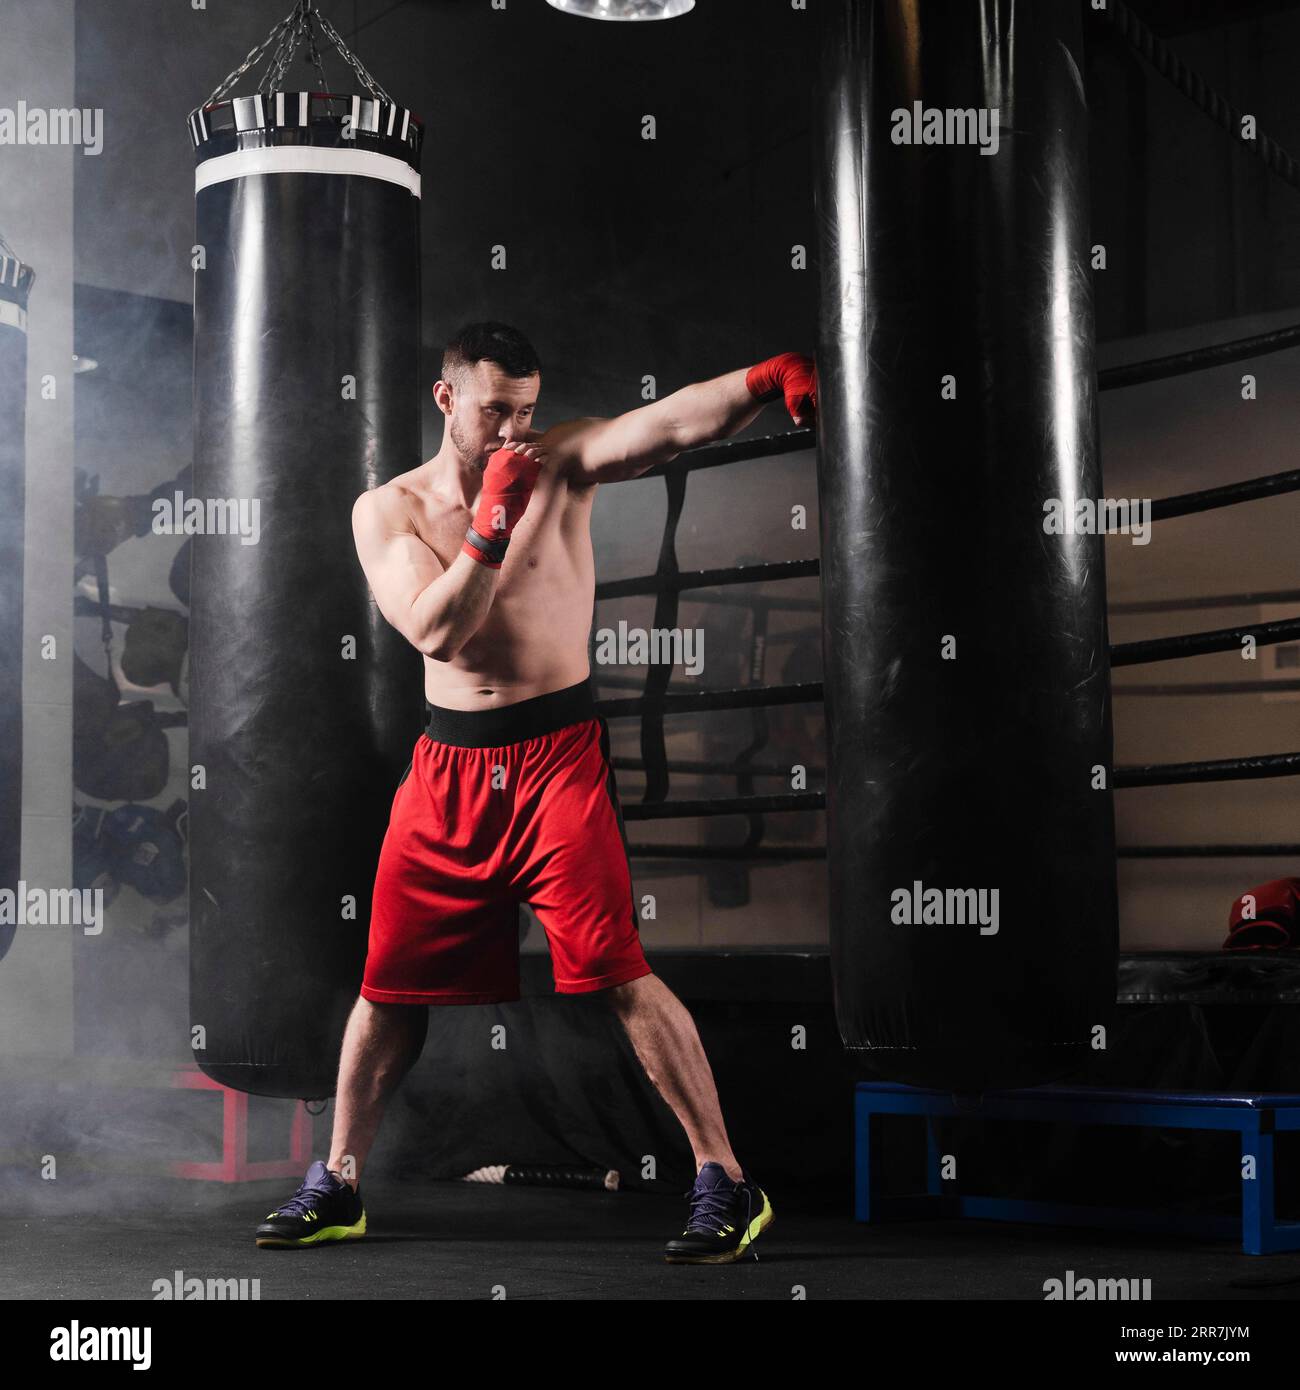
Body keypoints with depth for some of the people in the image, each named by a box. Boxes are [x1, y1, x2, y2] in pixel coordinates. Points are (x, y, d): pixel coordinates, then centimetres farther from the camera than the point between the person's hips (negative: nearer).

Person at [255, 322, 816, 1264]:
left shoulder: (561, 465, -2)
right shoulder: (389, 509, 3)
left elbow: (670, 424, -21)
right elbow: (435, 632, -13)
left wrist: (768, 380, -38)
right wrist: (492, 524, -22)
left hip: (559, 754, -3)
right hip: (449, 766, 3)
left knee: (615, 969, -13)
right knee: (392, 982, 10)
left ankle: (726, 1183, -6)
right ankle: (338, 1187, 26)